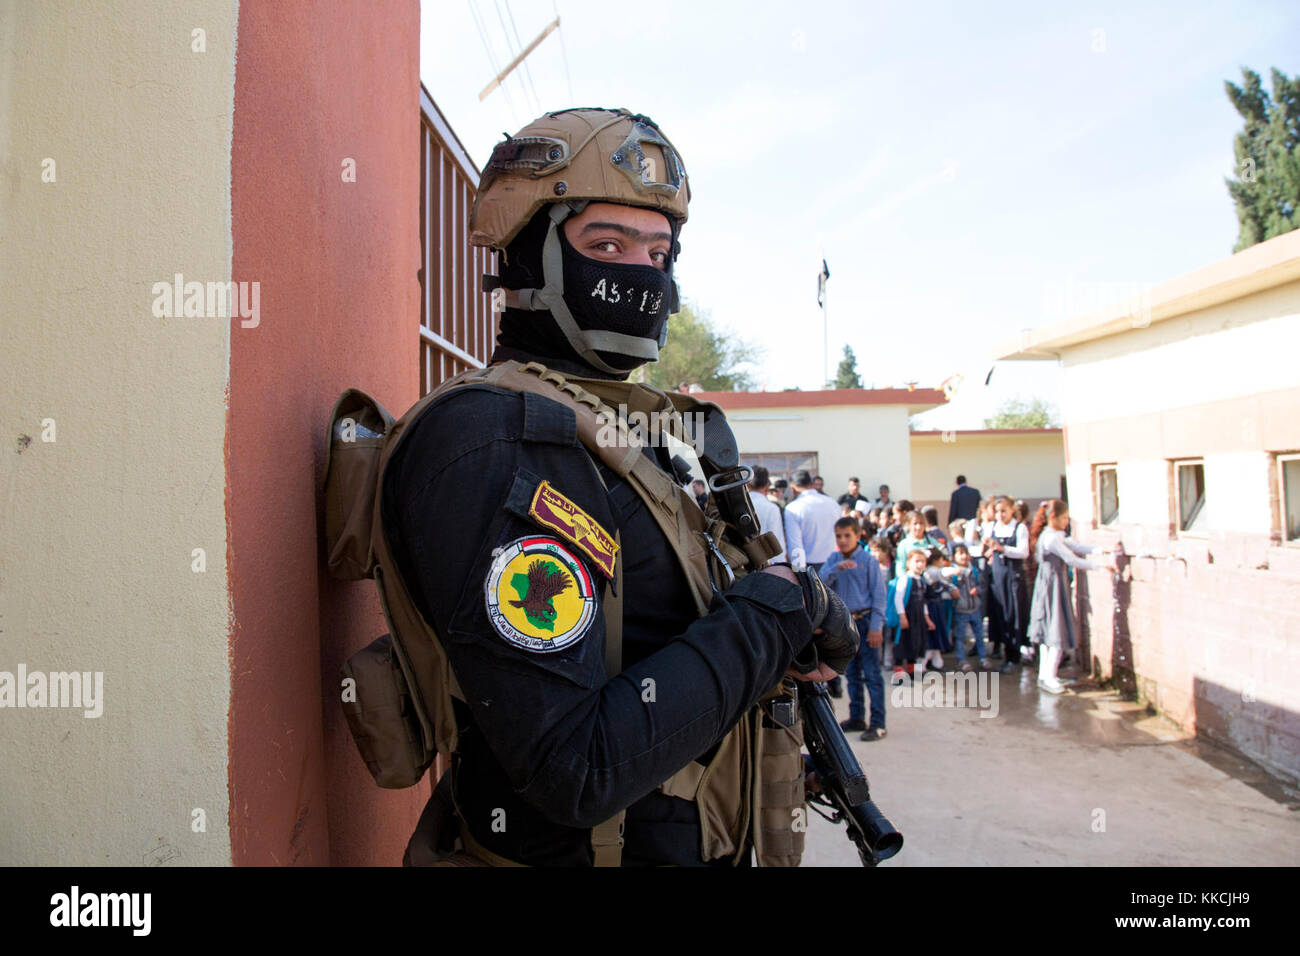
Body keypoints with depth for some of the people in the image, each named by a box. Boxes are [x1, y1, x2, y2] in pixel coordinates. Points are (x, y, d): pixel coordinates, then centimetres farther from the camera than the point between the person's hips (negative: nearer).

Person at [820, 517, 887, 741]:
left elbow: (879, 594, -6)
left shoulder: (868, 560, -6)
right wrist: (837, 568, -25)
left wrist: (875, 627, -11)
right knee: (851, 673, 13)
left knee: (872, 673, -5)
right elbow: (821, 582, -8)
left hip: (865, 620, -5)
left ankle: (878, 723, -1)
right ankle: (856, 718, 23)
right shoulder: (833, 560, 7)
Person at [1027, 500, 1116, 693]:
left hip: (1048, 585, 10)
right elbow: (1074, 561, -20)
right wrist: (1102, 564, -15)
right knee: (1058, 633, -5)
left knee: (1048, 630, 13)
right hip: (1053, 585, -10)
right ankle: (1049, 677, -1)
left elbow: (1076, 546, 12)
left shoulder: (1057, 535, 11)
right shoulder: (1051, 538, -19)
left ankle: (1044, 674, 19)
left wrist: (1101, 550, 1)